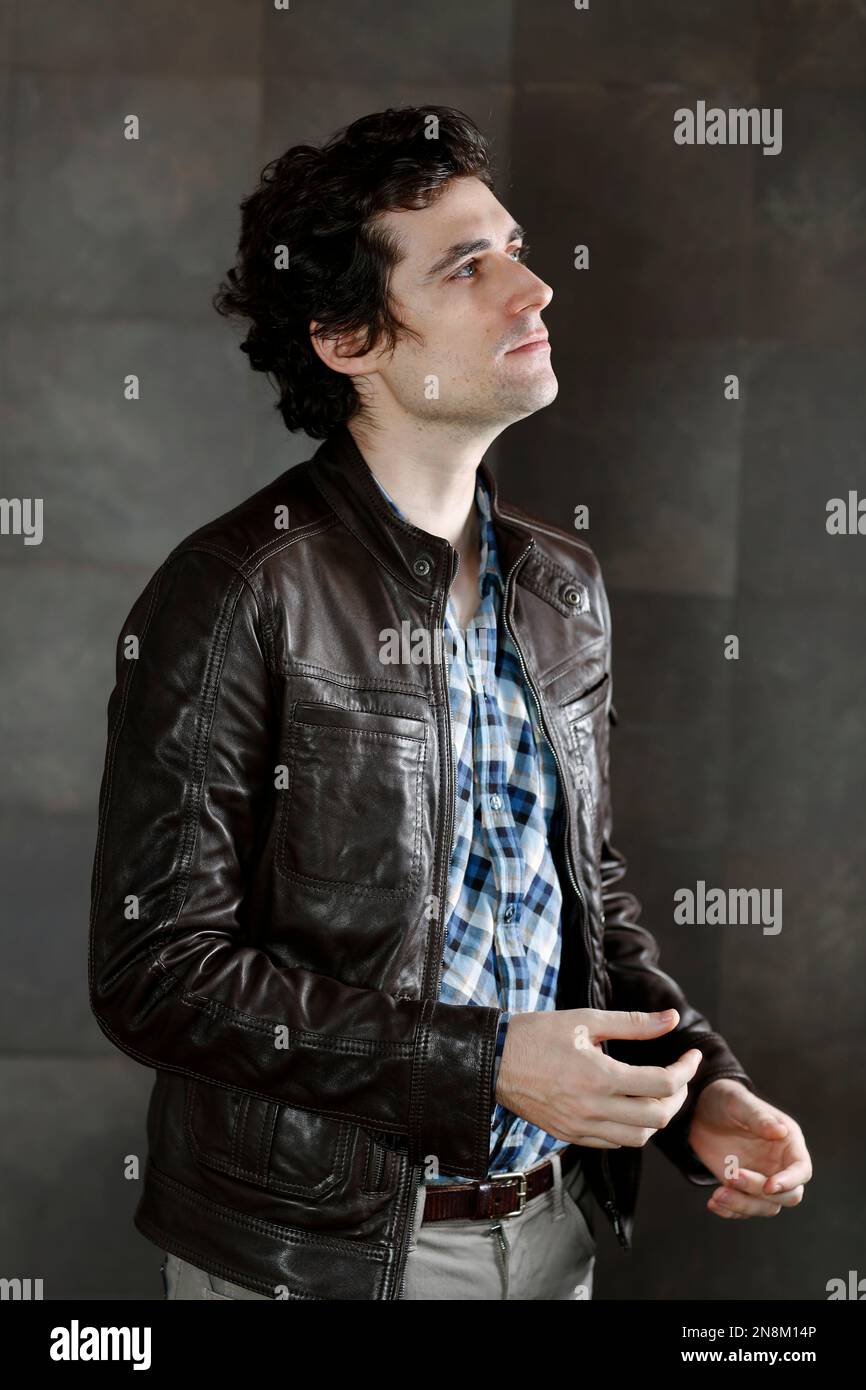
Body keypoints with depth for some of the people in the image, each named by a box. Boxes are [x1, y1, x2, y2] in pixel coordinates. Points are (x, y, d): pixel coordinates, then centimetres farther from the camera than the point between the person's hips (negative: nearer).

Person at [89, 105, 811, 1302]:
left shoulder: (564, 586, 6)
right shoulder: (238, 596, -16)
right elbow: (155, 972, -18)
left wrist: (700, 1088, -1)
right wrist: (485, 1067, -22)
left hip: (552, 1225, 6)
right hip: (318, 1248, -6)